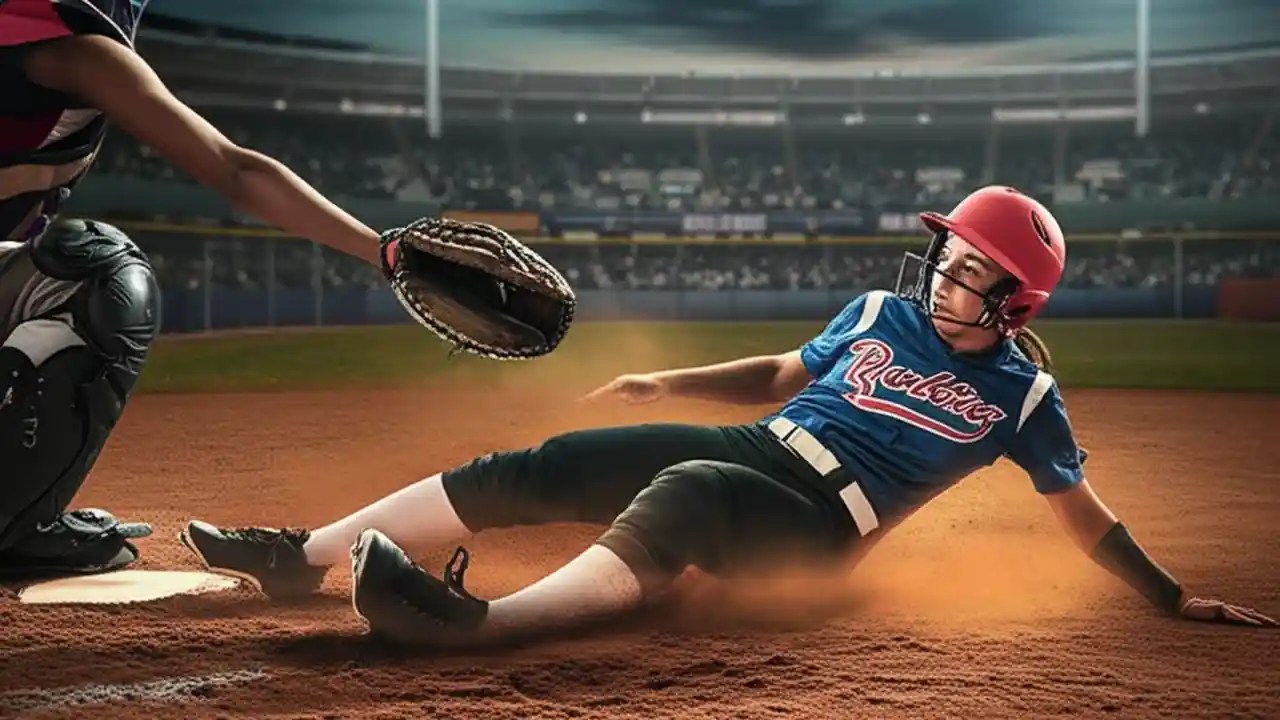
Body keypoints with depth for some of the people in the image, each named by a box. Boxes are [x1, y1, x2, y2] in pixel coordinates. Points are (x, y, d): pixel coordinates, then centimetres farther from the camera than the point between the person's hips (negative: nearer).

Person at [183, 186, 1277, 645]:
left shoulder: (1022, 395, 3)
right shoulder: (880, 312, 12)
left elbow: (1086, 513, 9)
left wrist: (1174, 597, 7)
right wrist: (675, 380, 18)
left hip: (812, 530, -5)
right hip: (747, 452, 5)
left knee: (685, 493, -40)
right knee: (538, 470, -11)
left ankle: (478, 620, -59)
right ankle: (302, 559, -8)